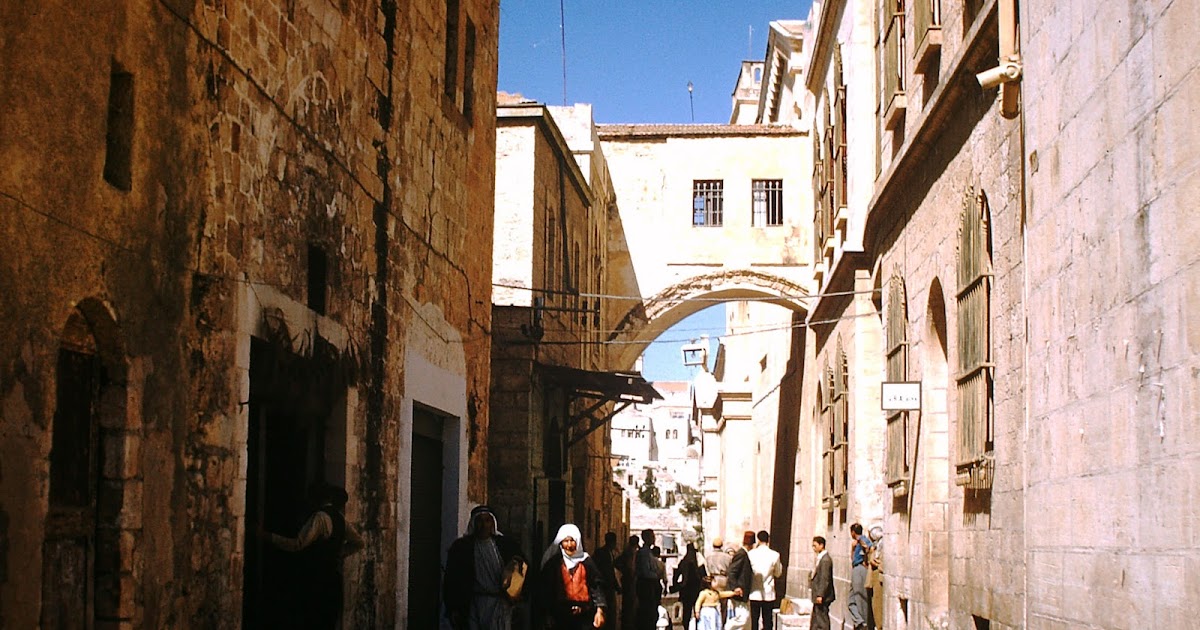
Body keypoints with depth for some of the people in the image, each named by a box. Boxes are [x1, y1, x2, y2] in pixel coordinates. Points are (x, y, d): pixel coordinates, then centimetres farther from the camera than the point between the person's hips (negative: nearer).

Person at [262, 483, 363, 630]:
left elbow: (297, 544, -21)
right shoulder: (338, 517, 14)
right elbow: (358, 542, 22)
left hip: (318, 580, -9)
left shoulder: (320, 516, -13)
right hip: (333, 577, 9)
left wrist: (267, 536, -17)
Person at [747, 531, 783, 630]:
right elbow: (778, 573, 4)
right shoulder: (775, 555, -7)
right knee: (768, 622, 6)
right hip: (768, 594, 0)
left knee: (753, 622, 6)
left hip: (754, 594, 0)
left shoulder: (751, 553, -8)